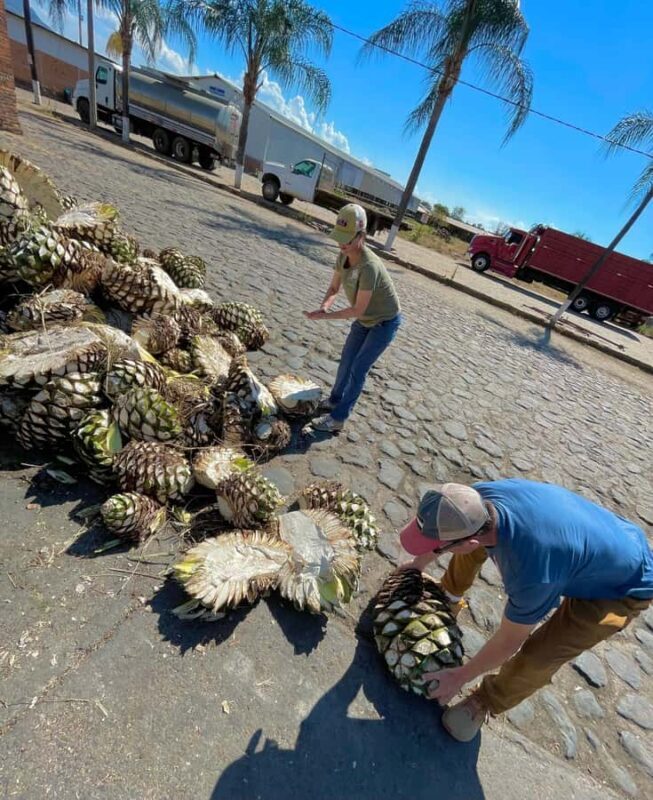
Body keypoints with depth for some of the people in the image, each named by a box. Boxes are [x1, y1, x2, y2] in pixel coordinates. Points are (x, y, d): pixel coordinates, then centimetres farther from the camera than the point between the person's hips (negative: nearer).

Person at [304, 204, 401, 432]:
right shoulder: (344, 255, -12)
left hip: (385, 322, -8)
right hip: (366, 319, 8)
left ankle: (337, 418, 3)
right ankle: (335, 400, 36)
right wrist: (324, 306, -25)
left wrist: (324, 316, -29)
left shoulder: (369, 266, -36)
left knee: (358, 369, -7)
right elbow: (334, 287, -4)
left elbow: (358, 310, -31)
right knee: (346, 361, 16)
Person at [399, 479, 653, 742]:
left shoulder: (531, 573, -43)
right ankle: (449, 599, 28)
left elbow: (509, 641, -22)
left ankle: (486, 703, 17)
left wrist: (460, 676, -6)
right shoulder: (478, 495, -27)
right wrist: (419, 562, 14)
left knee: (536, 658, -17)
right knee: (467, 528, 3)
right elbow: (447, 526, -3)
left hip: (624, 586, -6)